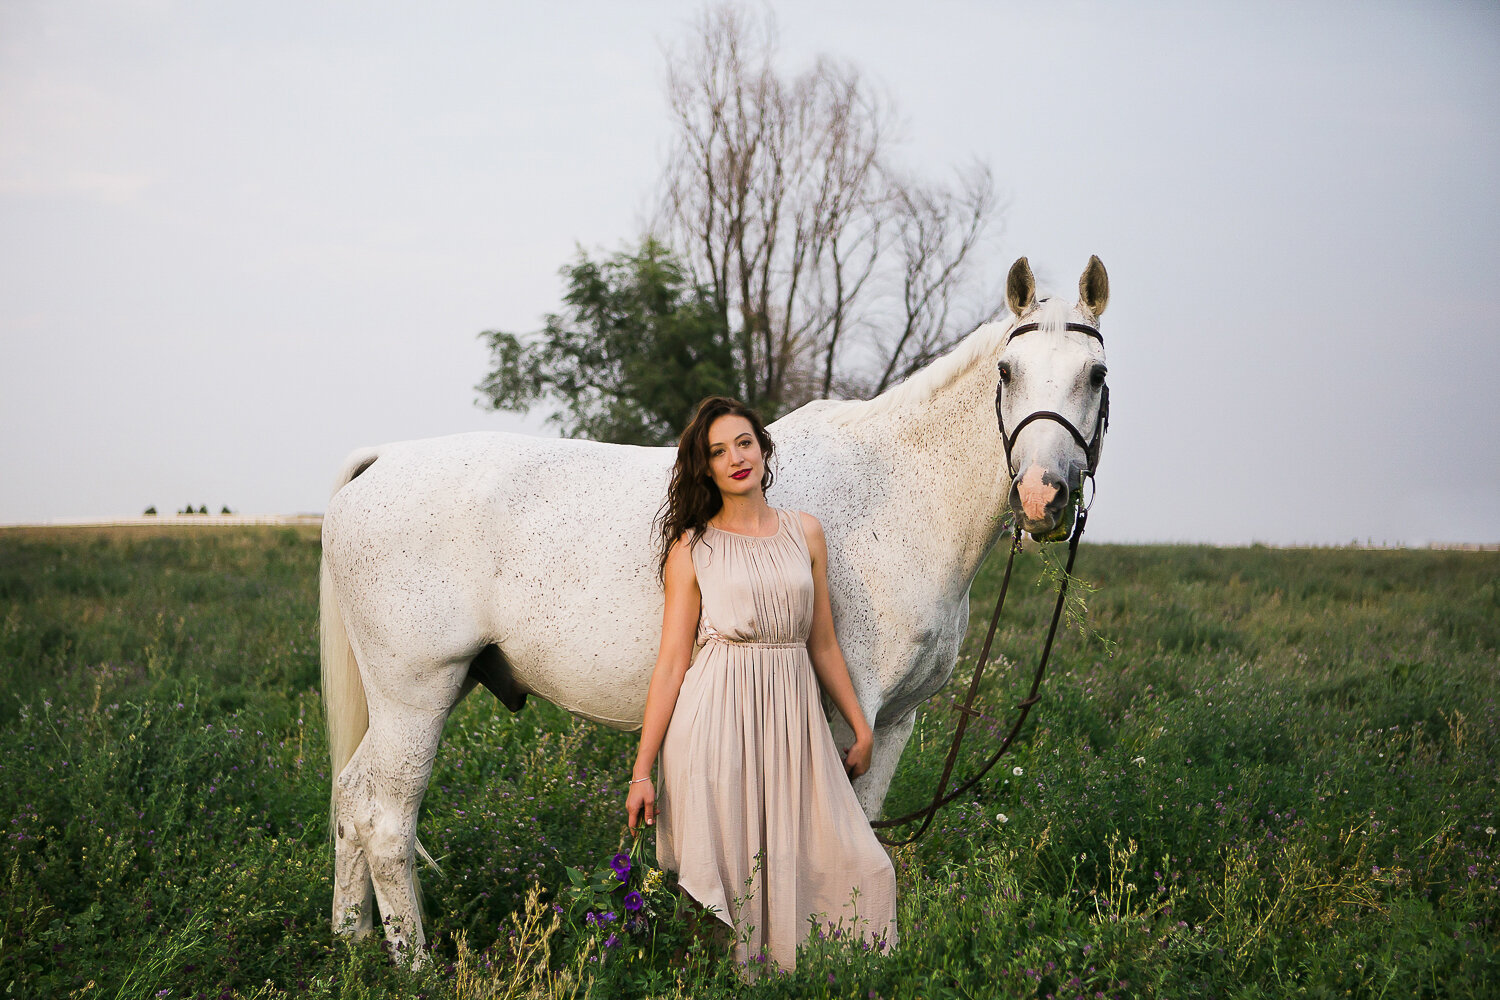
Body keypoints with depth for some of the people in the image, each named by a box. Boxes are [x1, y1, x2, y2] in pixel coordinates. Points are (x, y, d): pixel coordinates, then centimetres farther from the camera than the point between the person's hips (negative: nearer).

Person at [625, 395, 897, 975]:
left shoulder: (806, 533, 11)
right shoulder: (692, 549, 2)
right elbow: (671, 664, -2)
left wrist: (861, 727, 16)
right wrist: (642, 772, -6)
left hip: (793, 718, 3)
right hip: (717, 725, -3)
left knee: (859, 869, -4)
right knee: (726, 872, -4)